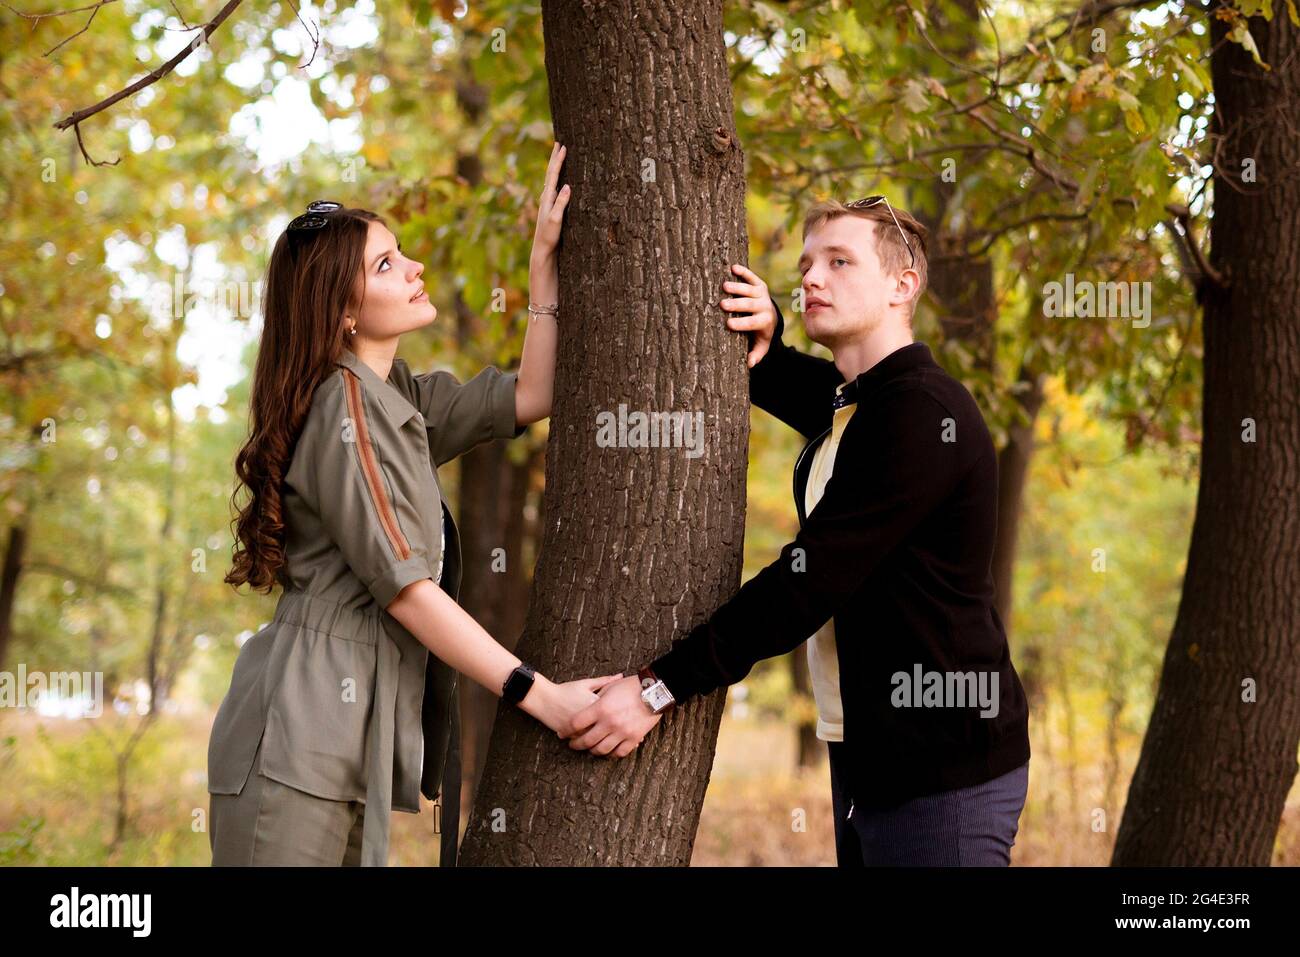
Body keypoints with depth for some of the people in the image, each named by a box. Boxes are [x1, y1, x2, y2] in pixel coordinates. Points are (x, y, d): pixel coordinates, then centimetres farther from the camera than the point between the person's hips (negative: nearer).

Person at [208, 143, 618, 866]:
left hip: (353, 735, 9)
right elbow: (405, 584, -17)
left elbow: (530, 397, 17)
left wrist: (546, 257, 14)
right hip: (301, 733, -9)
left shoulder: (398, 398, 16)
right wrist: (538, 694, -17)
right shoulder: (344, 405, -13)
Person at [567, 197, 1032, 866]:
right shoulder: (843, 402, 13)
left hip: (942, 768, -9)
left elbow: (814, 578, -22)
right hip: (865, 759, 9)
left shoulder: (923, 412, -17)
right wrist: (762, 336, 4)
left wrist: (663, 687, -22)